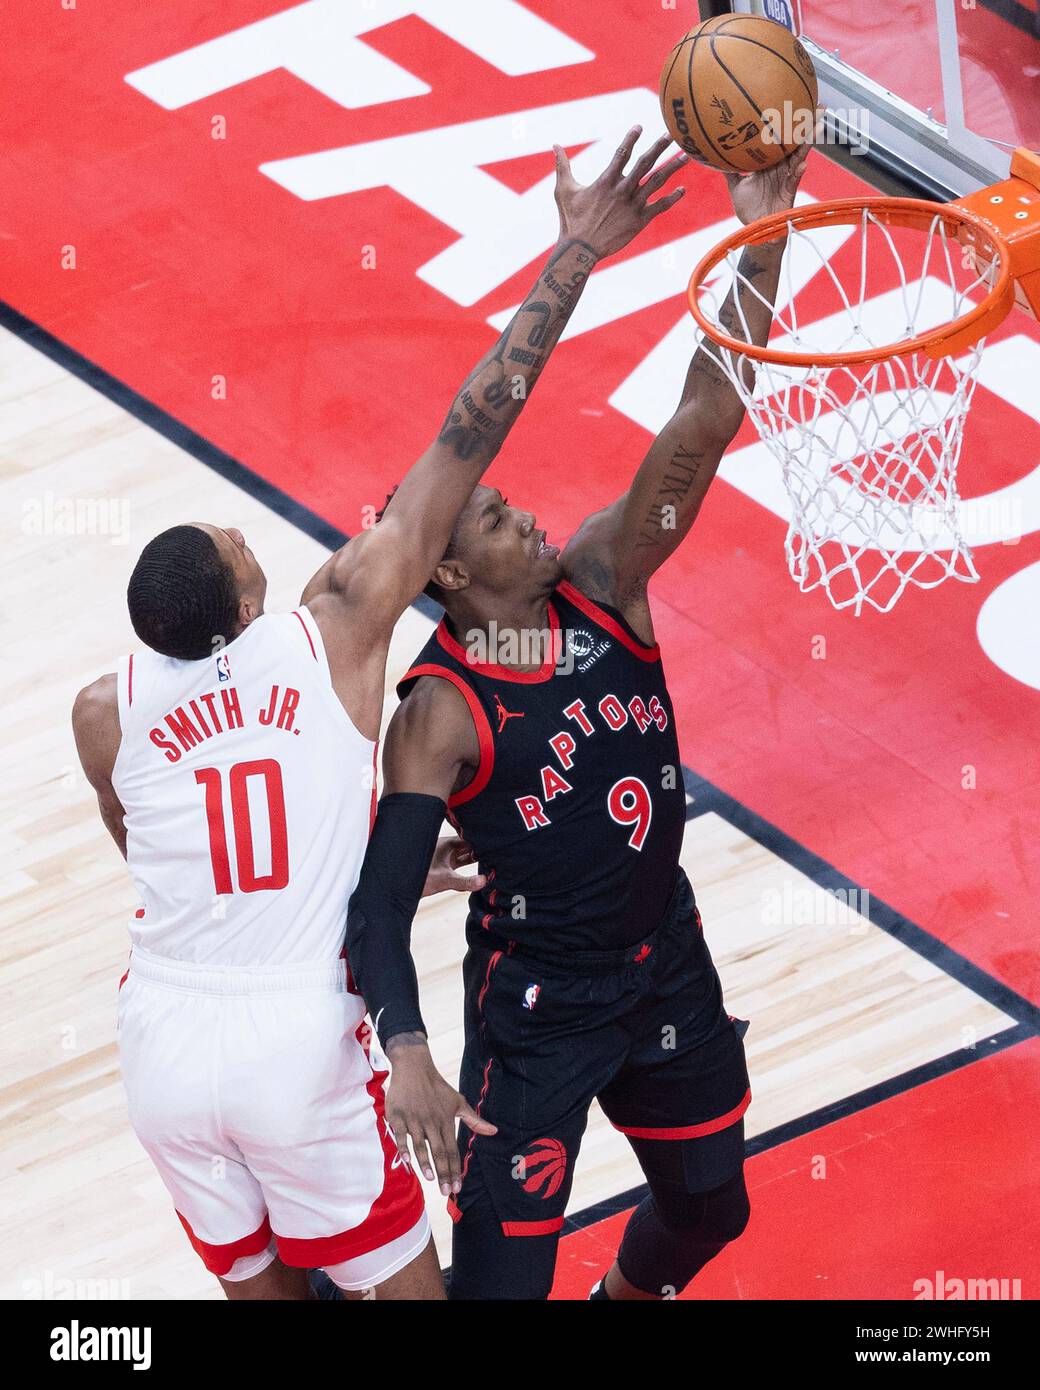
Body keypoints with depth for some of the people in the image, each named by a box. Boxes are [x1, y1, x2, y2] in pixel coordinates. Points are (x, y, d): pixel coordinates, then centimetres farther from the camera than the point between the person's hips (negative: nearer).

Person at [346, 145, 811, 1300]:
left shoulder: (600, 578, -6)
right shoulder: (440, 714, -21)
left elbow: (701, 429, -16)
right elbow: (380, 901, -25)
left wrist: (760, 243, -27)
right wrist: (407, 1054, -41)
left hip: (667, 964, 6)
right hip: (538, 1005, -6)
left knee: (708, 1206, 23)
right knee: (500, 1271, -9)